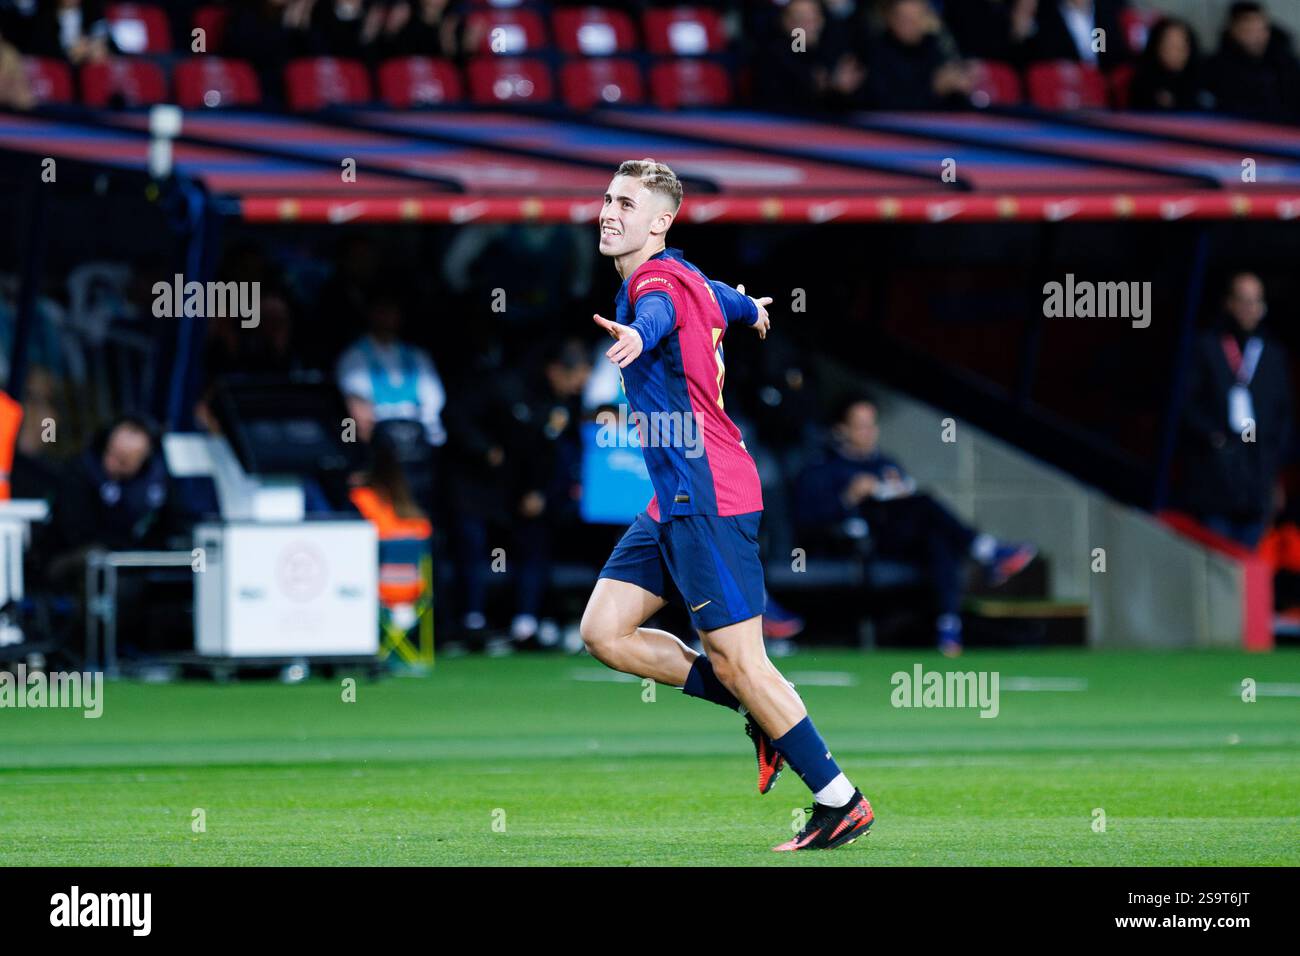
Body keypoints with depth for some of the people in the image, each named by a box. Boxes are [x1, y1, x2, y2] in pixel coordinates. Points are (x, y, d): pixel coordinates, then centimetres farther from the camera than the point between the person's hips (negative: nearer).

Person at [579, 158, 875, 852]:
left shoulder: (659, 279, -14)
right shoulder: (690, 281, 15)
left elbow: (658, 315, -41)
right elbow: (728, 302, 39)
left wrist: (636, 335, -65)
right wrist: (753, 311, 63)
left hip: (706, 496, -9)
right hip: (675, 500, 9)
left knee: (737, 664, -7)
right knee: (604, 632, 4)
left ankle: (841, 802, 1)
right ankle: (761, 712, 13)